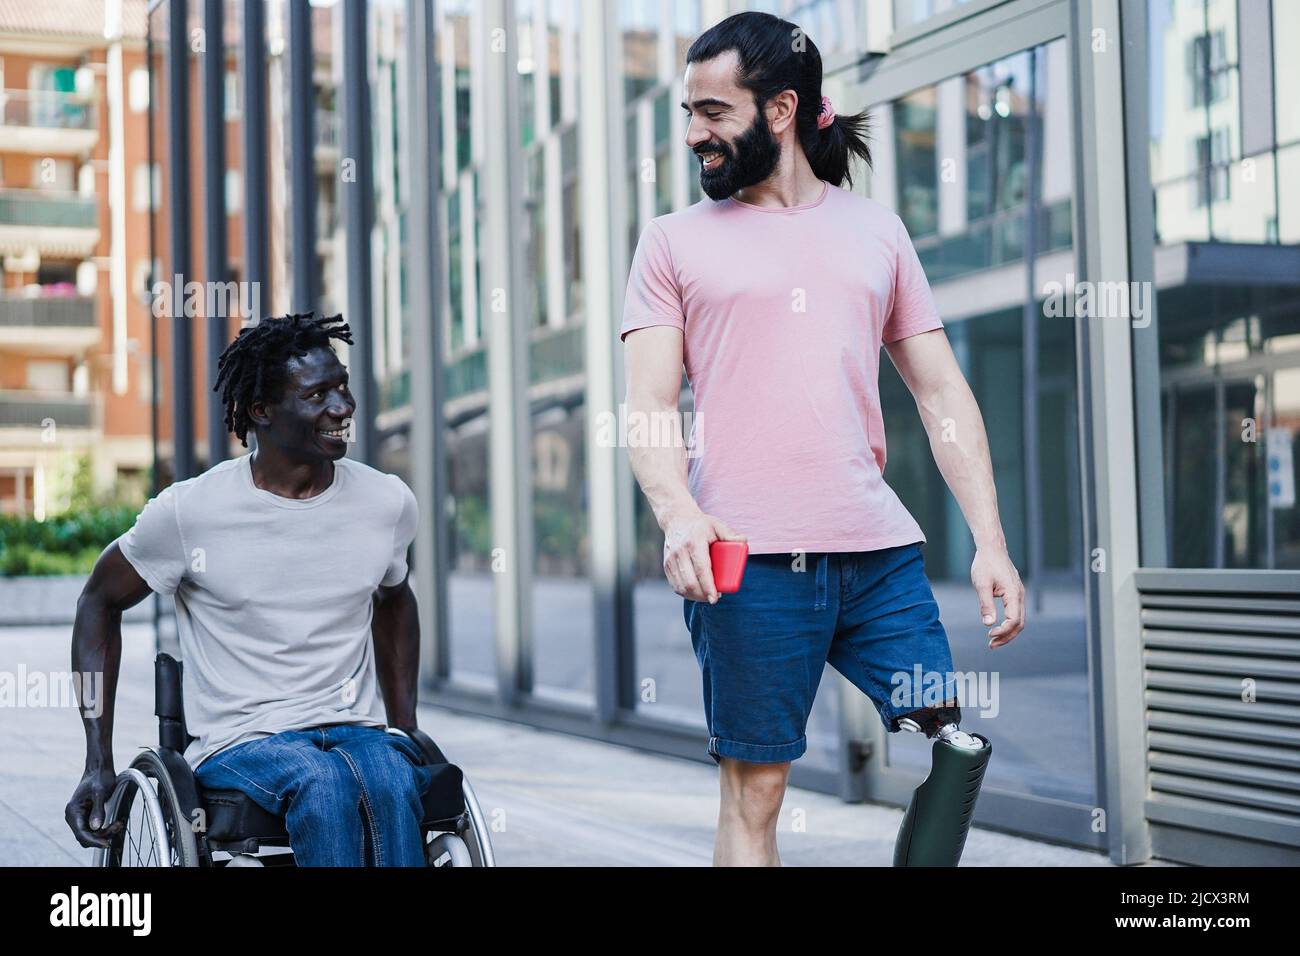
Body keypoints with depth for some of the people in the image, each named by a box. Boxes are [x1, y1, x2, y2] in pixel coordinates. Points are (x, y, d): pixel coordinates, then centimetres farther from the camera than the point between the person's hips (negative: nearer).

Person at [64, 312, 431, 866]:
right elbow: (100, 601, 8)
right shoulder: (189, 510, -6)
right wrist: (98, 767, 3)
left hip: (359, 732, 3)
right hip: (238, 745, -3)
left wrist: (406, 732, 19)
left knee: (392, 784, -34)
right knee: (324, 785, -37)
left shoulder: (389, 504, 5)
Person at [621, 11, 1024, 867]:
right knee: (754, 790, 0)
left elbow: (942, 392, 13)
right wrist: (677, 510, -18)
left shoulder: (876, 230, 16)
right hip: (747, 557, -2)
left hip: (879, 548, 3)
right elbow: (647, 408, 2)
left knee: (954, 758, 0)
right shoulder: (676, 241, 11)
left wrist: (990, 540, 3)